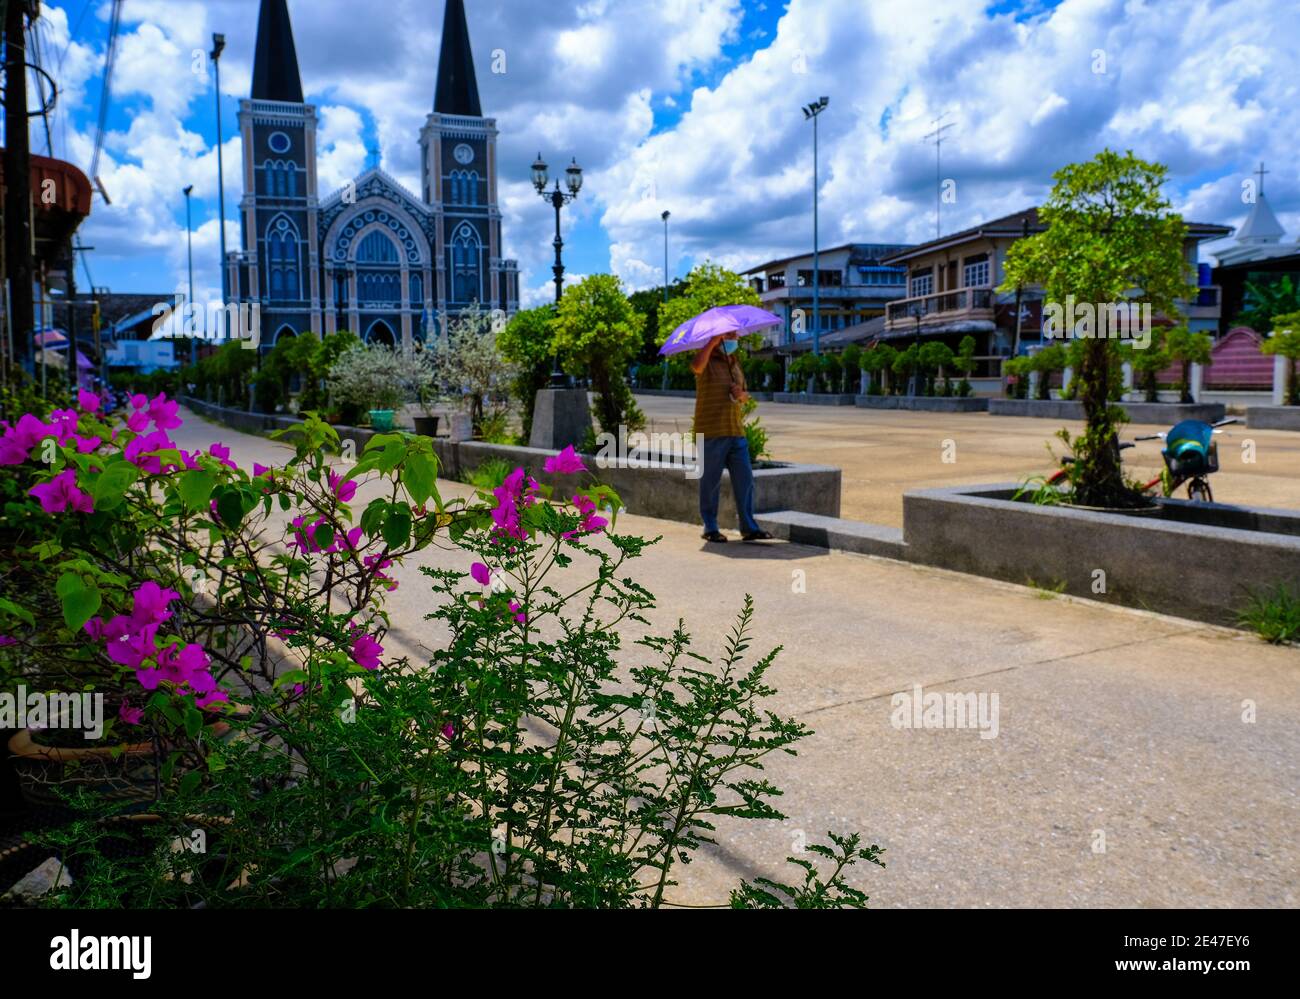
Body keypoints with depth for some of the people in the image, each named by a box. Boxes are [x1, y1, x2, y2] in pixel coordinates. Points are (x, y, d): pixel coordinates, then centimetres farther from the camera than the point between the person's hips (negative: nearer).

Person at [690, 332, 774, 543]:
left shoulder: (734, 364, 19)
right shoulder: (708, 361, -3)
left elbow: (744, 396, 26)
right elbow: (696, 366, -29)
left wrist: (741, 394, 2)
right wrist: (712, 342, -20)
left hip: (736, 432, 7)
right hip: (711, 432, -7)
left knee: (745, 479, 4)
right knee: (711, 481, 1)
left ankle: (749, 527, 9)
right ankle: (710, 528, 10)